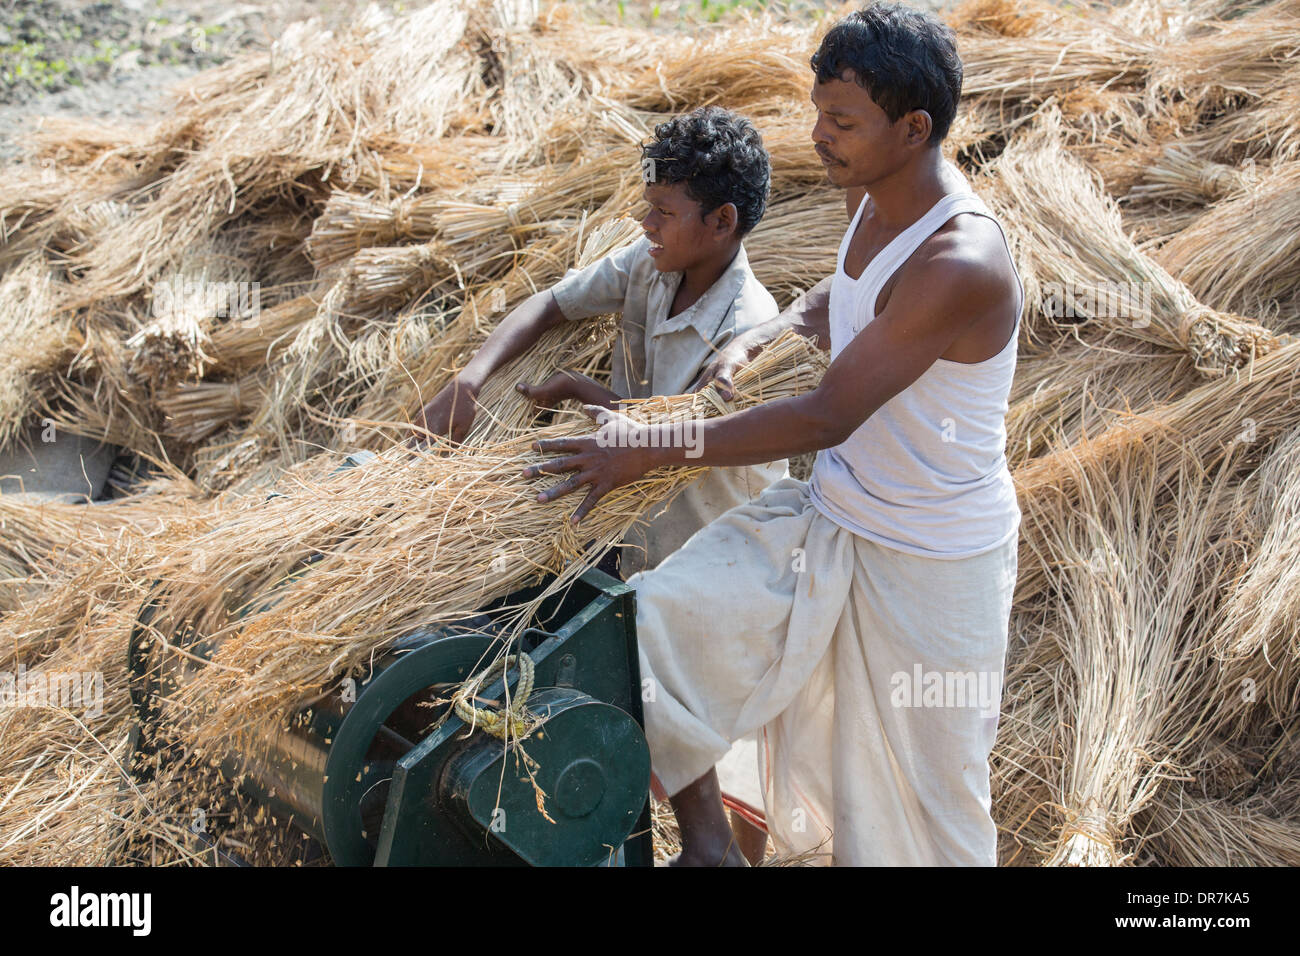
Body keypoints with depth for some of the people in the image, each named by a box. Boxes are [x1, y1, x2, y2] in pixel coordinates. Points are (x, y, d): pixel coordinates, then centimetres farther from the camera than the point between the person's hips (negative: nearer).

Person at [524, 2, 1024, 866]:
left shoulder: (961, 262, -29)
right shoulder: (877, 197, -2)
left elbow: (826, 417, -28)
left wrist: (653, 450, -24)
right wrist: (757, 339, 1)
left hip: (932, 565, -7)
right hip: (831, 520, 7)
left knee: (924, 799, 11)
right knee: (647, 627, -5)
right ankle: (707, 843, 14)